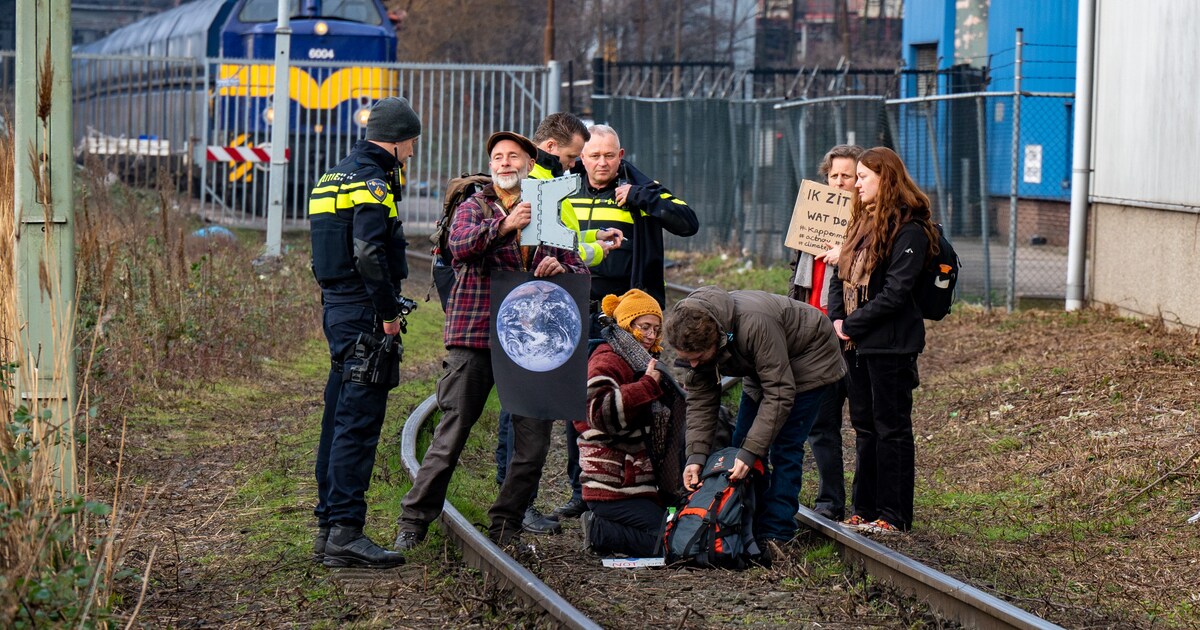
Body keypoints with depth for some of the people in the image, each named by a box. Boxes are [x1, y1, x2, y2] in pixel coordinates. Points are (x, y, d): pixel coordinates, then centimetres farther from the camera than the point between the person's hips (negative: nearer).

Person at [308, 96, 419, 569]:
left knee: (339, 420, 13)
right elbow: (369, 253, -23)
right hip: (364, 316, -10)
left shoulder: (334, 178, 18)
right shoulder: (371, 181, -13)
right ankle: (345, 532, -11)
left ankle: (328, 528, 17)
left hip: (337, 310, 10)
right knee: (359, 424, -10)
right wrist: (388, 313, -18)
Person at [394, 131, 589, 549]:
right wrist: (504, 225, -30)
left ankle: (505, 527, 15)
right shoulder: (474, 208, 8)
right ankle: (414, 521, 8)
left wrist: (560, 269, -8)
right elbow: (460, 244, -14)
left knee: (534, 443, 1)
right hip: (474, 337, -3)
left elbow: (580, 271, 15)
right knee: (451, 436, -3)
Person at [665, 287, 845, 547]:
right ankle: (749, 527, 9)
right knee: (742, 441, 1)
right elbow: (700, 397, -14)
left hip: (809, 360, -8)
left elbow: (780, 393, -37)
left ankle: (774, 537, -12)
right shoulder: (694, 336, -20)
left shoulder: (754, 324, -42)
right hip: (762, 368, 8)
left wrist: (750, 451, -40)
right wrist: (696, 454, -25)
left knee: (785, 446, -14)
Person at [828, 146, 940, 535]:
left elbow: (896, 292, -19)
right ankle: (866, 509, 21)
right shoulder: (862, 224, 15)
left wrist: (853, 324, -16)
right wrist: (837, 319, -3)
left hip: (890, 344, -9)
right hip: (857, 343, 9)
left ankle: (894, 516, 3)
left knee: (891, 428, -2)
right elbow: (841, 277, 14)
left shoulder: (908, 230, -12)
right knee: (865, 427, 13)